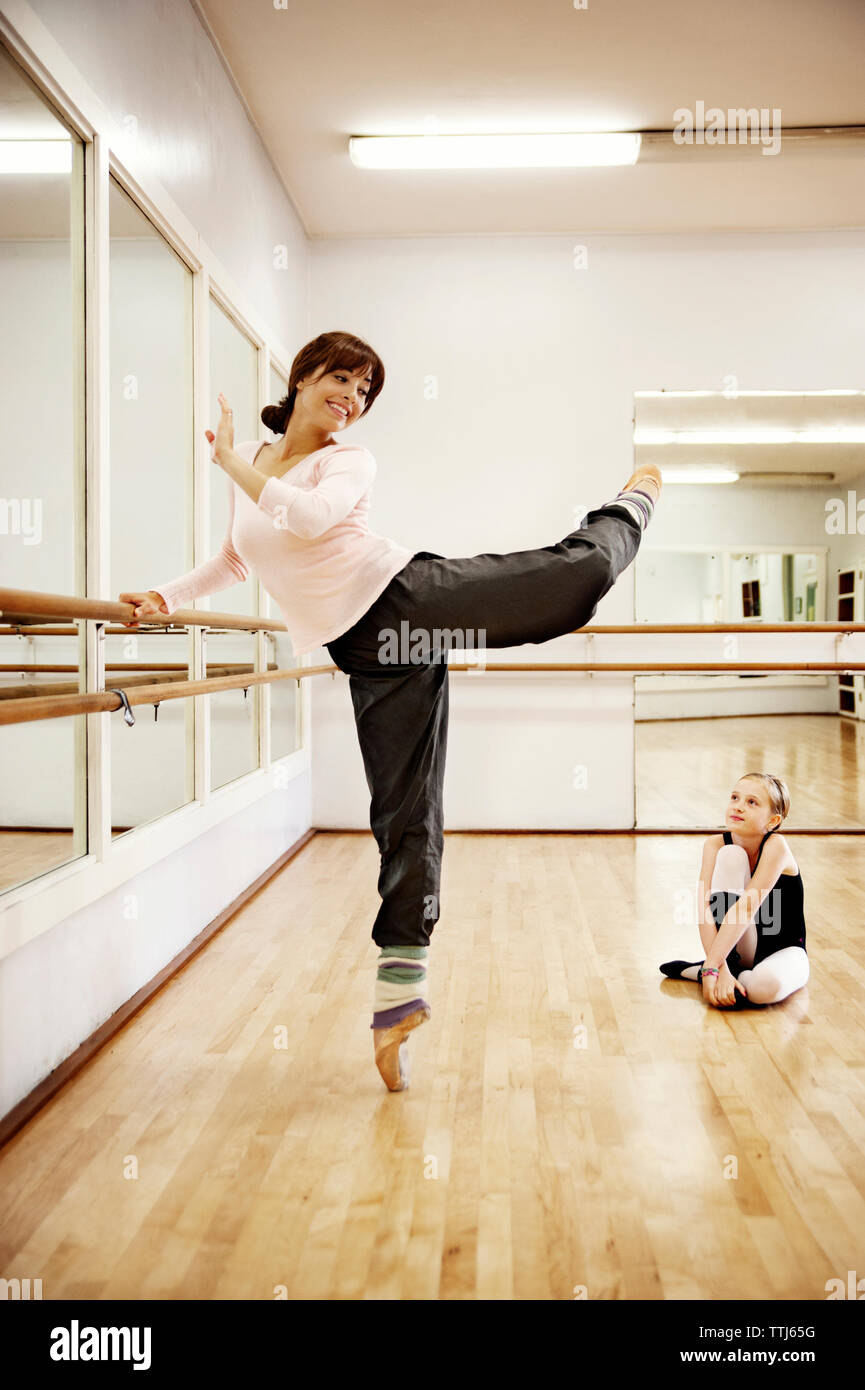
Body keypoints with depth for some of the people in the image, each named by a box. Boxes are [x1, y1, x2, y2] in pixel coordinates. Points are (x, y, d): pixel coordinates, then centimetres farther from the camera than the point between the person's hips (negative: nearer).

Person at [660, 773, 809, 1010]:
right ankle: (730, 965, -18)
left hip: (783, 951, -3)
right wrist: (721, 967, -38)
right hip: (737, 949, 3)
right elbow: (705, 908, -24)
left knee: (767, 985, -41)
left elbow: (747, 907, -34)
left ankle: (701, 970, -12)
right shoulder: (715, 844, -13)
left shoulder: (775, 845, -24)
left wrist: (711, 967, -39)